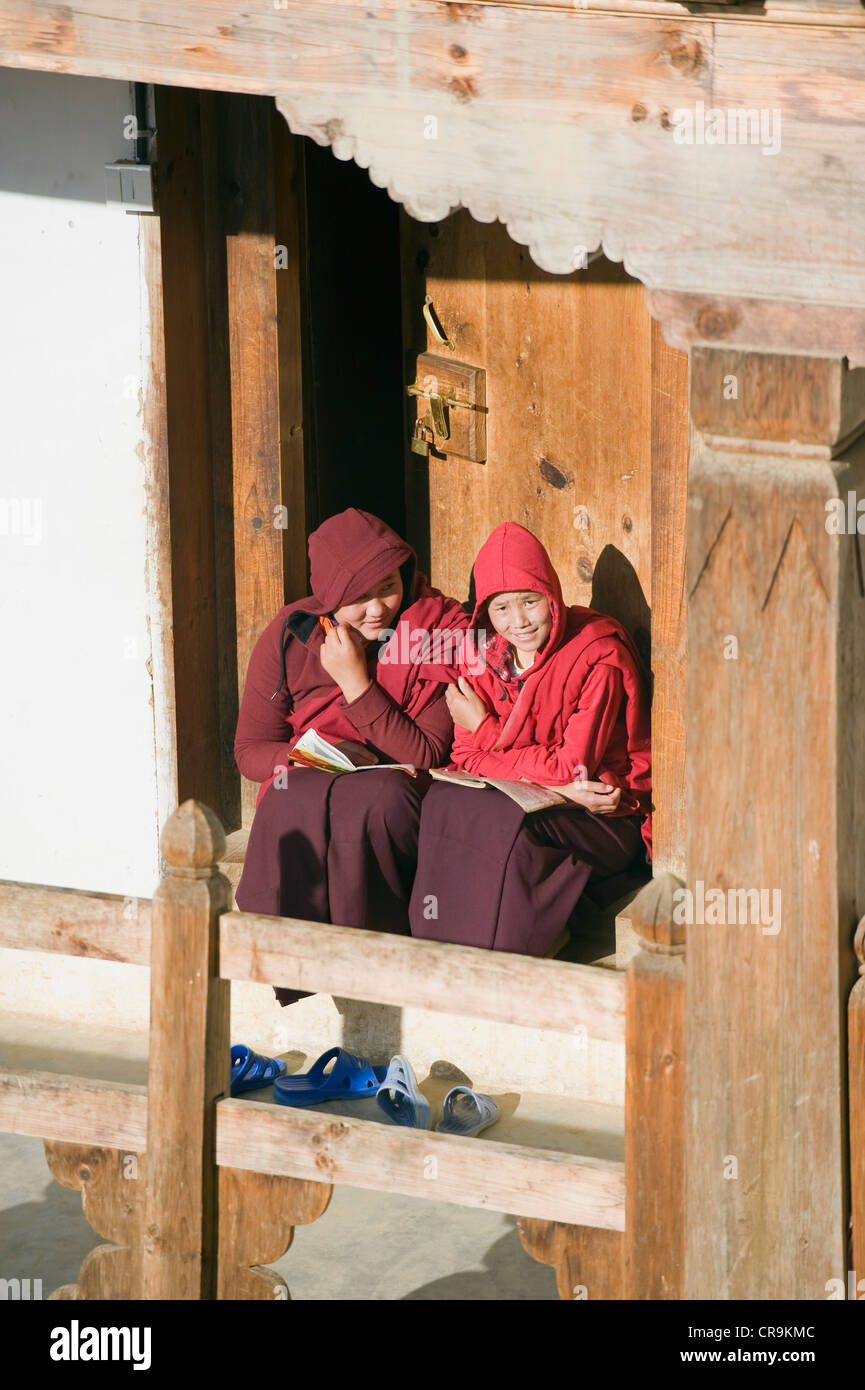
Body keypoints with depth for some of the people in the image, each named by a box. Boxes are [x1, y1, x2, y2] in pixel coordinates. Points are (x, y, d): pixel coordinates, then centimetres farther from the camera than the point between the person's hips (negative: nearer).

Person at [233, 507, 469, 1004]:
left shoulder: (443, 632, -4)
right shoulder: (290, 635, 1)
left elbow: (427, 756, -9)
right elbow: (250, 749, 8)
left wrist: (356, 683, -17)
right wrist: (307, 760, -15)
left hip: (392, 800, -1)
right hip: (306, 790, 2)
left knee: (381, 797, -37)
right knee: (293, 801, -35)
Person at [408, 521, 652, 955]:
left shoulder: (599, 656, -14)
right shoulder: (483, 654, 3)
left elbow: (574, 766, -16)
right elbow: (468, 756, -2)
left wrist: (485, 728, -5)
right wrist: (557, 781, -19)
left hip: (608, 822, -5)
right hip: (530, 806, 5)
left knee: (506, 819, -34)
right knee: (443, 802, -25)